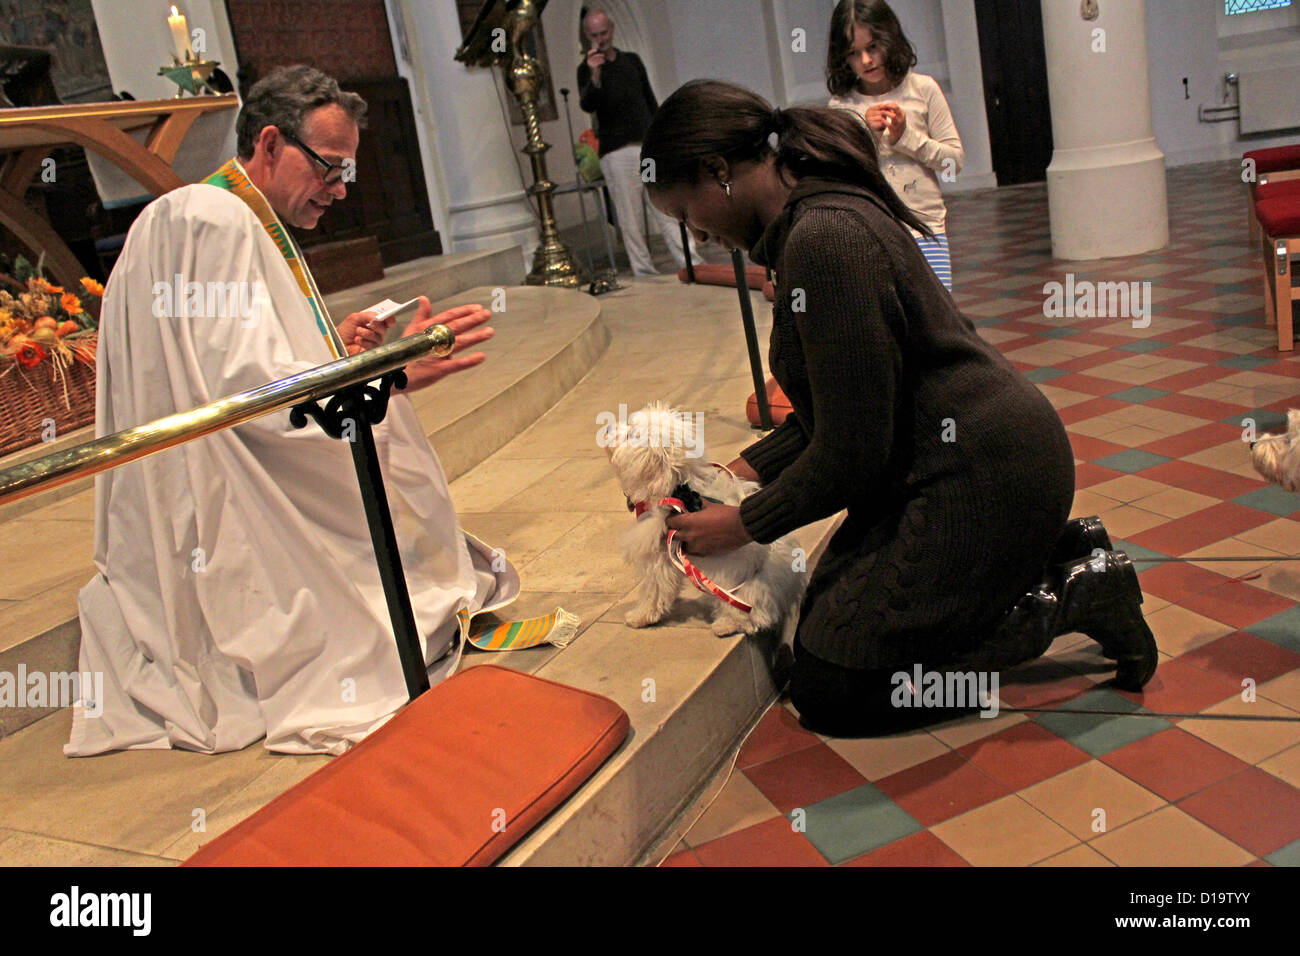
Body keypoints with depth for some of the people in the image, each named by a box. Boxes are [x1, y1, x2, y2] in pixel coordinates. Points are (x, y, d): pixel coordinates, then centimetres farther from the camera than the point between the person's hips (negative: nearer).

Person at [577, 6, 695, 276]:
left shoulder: (632, 60, 17)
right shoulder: (587, 69, 4)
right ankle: (644, 271, 1)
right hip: (616, 152, -3)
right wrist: (595, 77, -30)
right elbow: (587, 105, -13)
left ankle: (691, 264, -3)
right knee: (630, 218, -4)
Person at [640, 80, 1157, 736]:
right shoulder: (827, 208, 9)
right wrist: (749, 468, 10)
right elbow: (841, 405, 15)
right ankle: (1058, 555, 17)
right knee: (823, 615, 17)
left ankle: (1073, 598, 1)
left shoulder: (823, 240, -23)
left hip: (984, 478, -10)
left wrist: (744, 524, -7)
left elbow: (852, 451, -20)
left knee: (829, 691, -3)